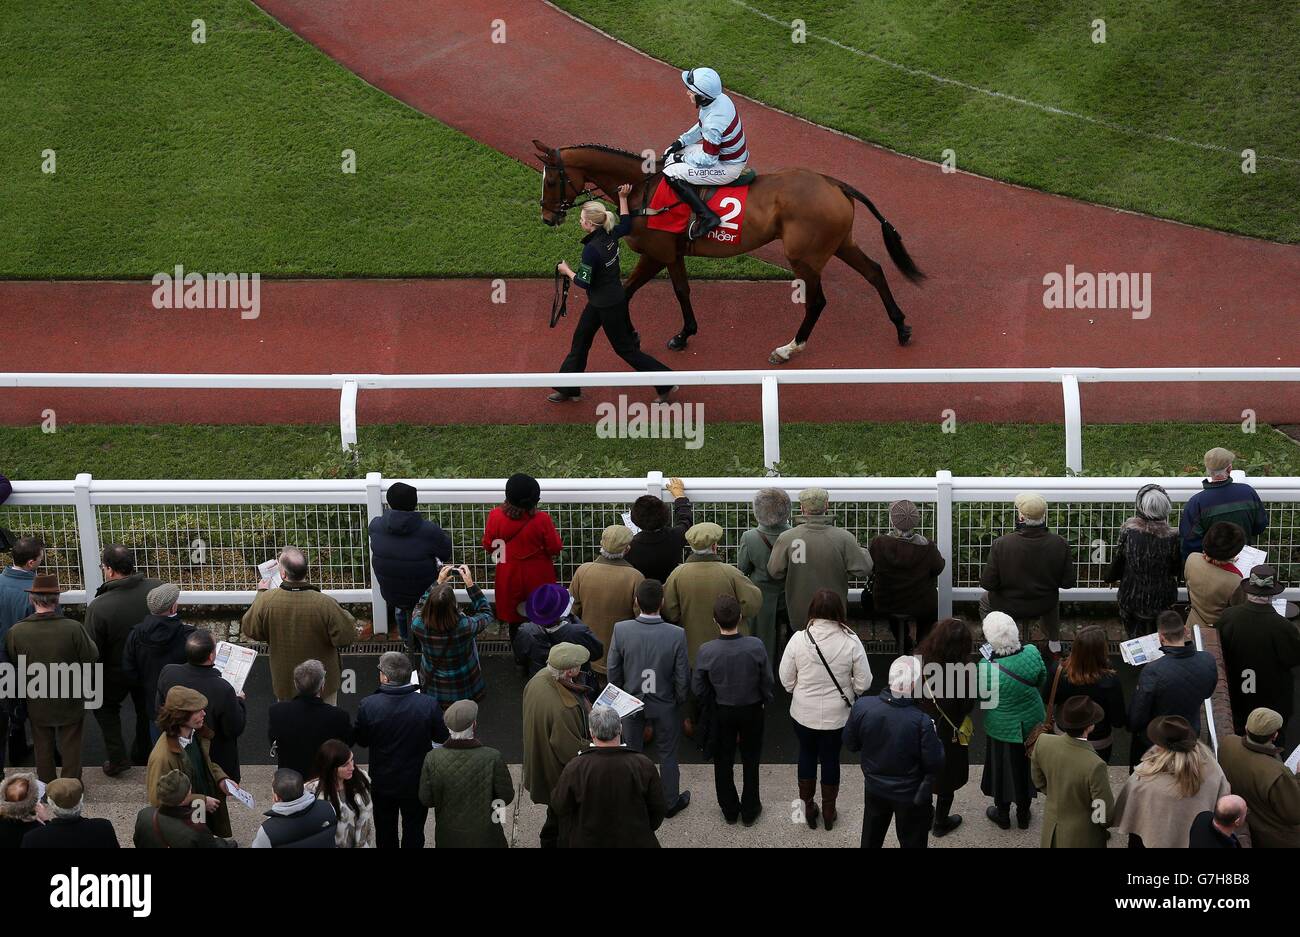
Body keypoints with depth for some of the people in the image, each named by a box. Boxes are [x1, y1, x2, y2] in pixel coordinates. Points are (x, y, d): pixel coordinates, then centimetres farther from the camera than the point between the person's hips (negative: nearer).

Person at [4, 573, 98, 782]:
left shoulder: (15, 632, -17)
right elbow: (92, 658, -15)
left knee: (43, 749, 20)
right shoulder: (74, 629, -25)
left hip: (37, 705, 2)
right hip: (70, 702, -2)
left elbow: (11, 664, -3)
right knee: (71, 748, 17)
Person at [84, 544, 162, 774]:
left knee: (105, 707, 26)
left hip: (116, 673, -3)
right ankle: (143, 755, 44)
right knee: (146, 709, 26)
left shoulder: (98, 606, -34)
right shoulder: (157, 588, -25)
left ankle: (117, 758, 20)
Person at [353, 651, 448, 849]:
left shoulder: (368, 705, -23)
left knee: (385, 832, 23)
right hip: (416, 782, -1)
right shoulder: (429, 705, -24)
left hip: (382, 783, 1)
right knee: (413, 832, 19)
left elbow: (361, 741, -8)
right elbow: (441, 738, -8)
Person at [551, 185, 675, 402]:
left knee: (625, 349, 6)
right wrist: (623, 198, 24)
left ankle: (666, 382, 13)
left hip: (607, 306, -9)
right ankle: (568, 388, 28)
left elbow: (583, 282, -24)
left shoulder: (591, 249, -29)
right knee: (580, 339, 18)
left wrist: (566, 270, -6)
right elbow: (626, 225, 17)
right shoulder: (611, 235, -5)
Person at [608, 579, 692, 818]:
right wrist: (679, 699, 6)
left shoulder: (621, 630, -23)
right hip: (664, 704, -1)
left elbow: (613, 670, -9)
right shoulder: (676, 635, -26)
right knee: (667, 754, 19)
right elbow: (682, 676, -15)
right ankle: (670, 803, 35)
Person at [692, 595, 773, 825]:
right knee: (751, 760, 20)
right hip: (752, 709, 0)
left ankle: (730, 810, 34)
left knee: (723, 762, 20)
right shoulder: (756, 646, -25)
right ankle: (750, 811, 32)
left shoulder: (706, 651, -24)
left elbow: (698, 689, -12)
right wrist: (765, 700, 9)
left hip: (722, 711, 0)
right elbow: (768, 681, -12)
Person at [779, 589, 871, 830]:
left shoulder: (799, 639, -18)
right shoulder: (851, 641, -18)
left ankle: (809, 808, 36)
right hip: (837, 715, 0)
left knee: (807, 755, 22)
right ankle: (829, 812, 34)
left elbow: (786, 680, -8)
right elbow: (863, 683, -11)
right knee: (831, 759, 19)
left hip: (803, 713, 0)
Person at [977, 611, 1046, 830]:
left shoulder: (986, 668, -33)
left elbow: (981, 696, -14)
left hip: (1003, 728, -3)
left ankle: (1003, 814, 43)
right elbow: (1042, 680, -5)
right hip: (1033, 722, 3)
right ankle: (1023, 814, 44)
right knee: (1027, 766, 24)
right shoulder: (1032, 653, -24)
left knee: (1003, 769, 22)